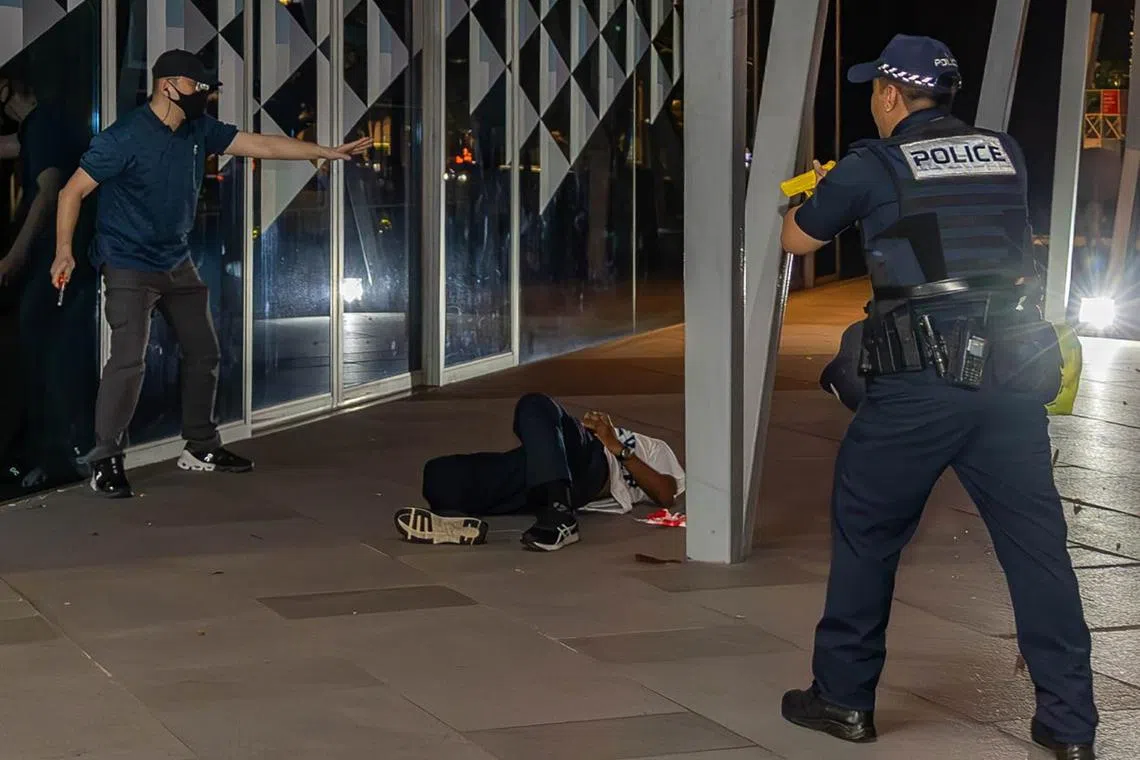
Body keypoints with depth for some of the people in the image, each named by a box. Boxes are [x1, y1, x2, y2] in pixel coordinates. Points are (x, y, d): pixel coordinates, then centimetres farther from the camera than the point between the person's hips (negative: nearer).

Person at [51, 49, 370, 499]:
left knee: (203, 353, 14)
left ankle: (200, 448, 28)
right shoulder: (124, 138, -19)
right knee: (128, 361, -18)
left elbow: (263, 145, 3)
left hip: (177, 264, 8)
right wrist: (64, 251, -23)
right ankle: (105, 463, -9)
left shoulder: (199, 131, 1)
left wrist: (329, 153, 0)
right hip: (129, 268, -8)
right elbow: (74, 191, -15)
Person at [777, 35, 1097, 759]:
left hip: (920, 380, -4)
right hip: (1013, 374, 4)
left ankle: (845, 698, 18)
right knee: (1036, 542, 6)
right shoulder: (1008, 156, 12)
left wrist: (805, 197, 38)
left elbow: (798, 241, 14)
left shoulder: (873, 166, 0)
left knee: (866, 531, 12)